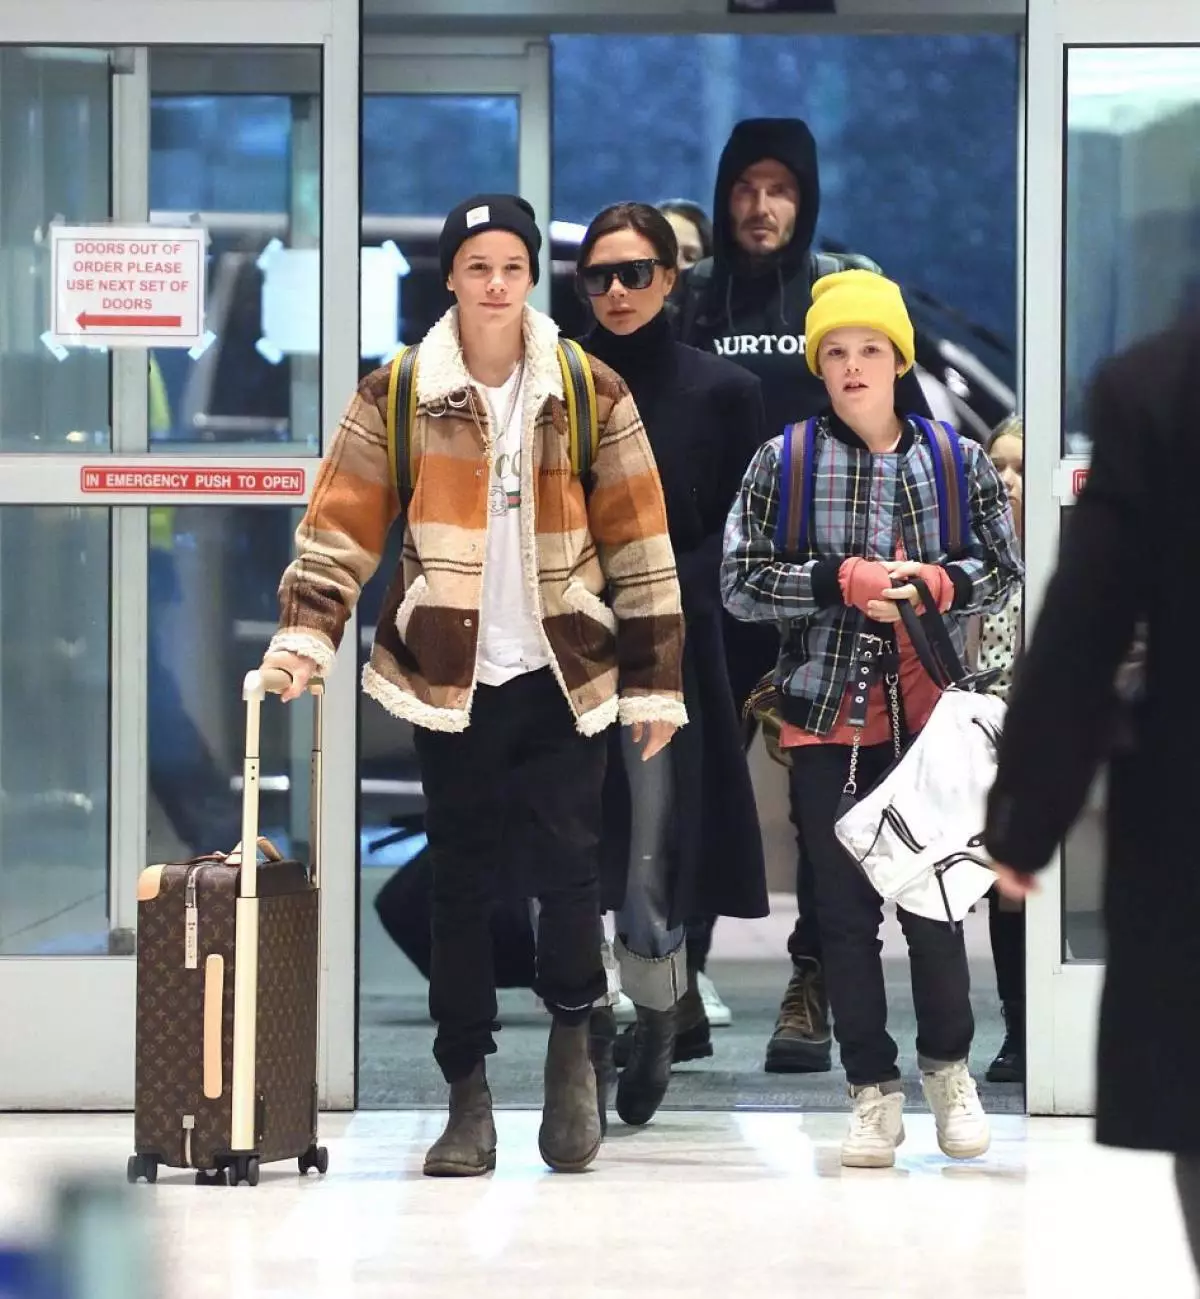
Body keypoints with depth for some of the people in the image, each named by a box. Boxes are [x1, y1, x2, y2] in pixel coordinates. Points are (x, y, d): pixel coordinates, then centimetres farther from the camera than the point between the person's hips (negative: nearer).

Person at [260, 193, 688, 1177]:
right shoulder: (396, 399, 1)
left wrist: (655, 685, 2)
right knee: (460, 885, 4)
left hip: (564, 678, -1)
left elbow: (641, 550, 4)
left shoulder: (594, 396, 1)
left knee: (567, 866, -11)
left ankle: (572, 1036, 16)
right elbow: (340, 531, 1)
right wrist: (304, 637, -14)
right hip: (451, 681, 1)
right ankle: (468, 1096, 12)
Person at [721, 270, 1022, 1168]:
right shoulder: (782, 463, 1)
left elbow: (1005, 570, 8)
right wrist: (840, 582, -17)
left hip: (929, 714, 0)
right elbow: (740, 582, -2)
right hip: (828, 718, 0)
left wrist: (942, 582, -13)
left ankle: (949, 1067, 24)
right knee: (844, 908, 4)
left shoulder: (961, 460, 4)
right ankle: (873, 1088, 15)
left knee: (935, 899, 3)